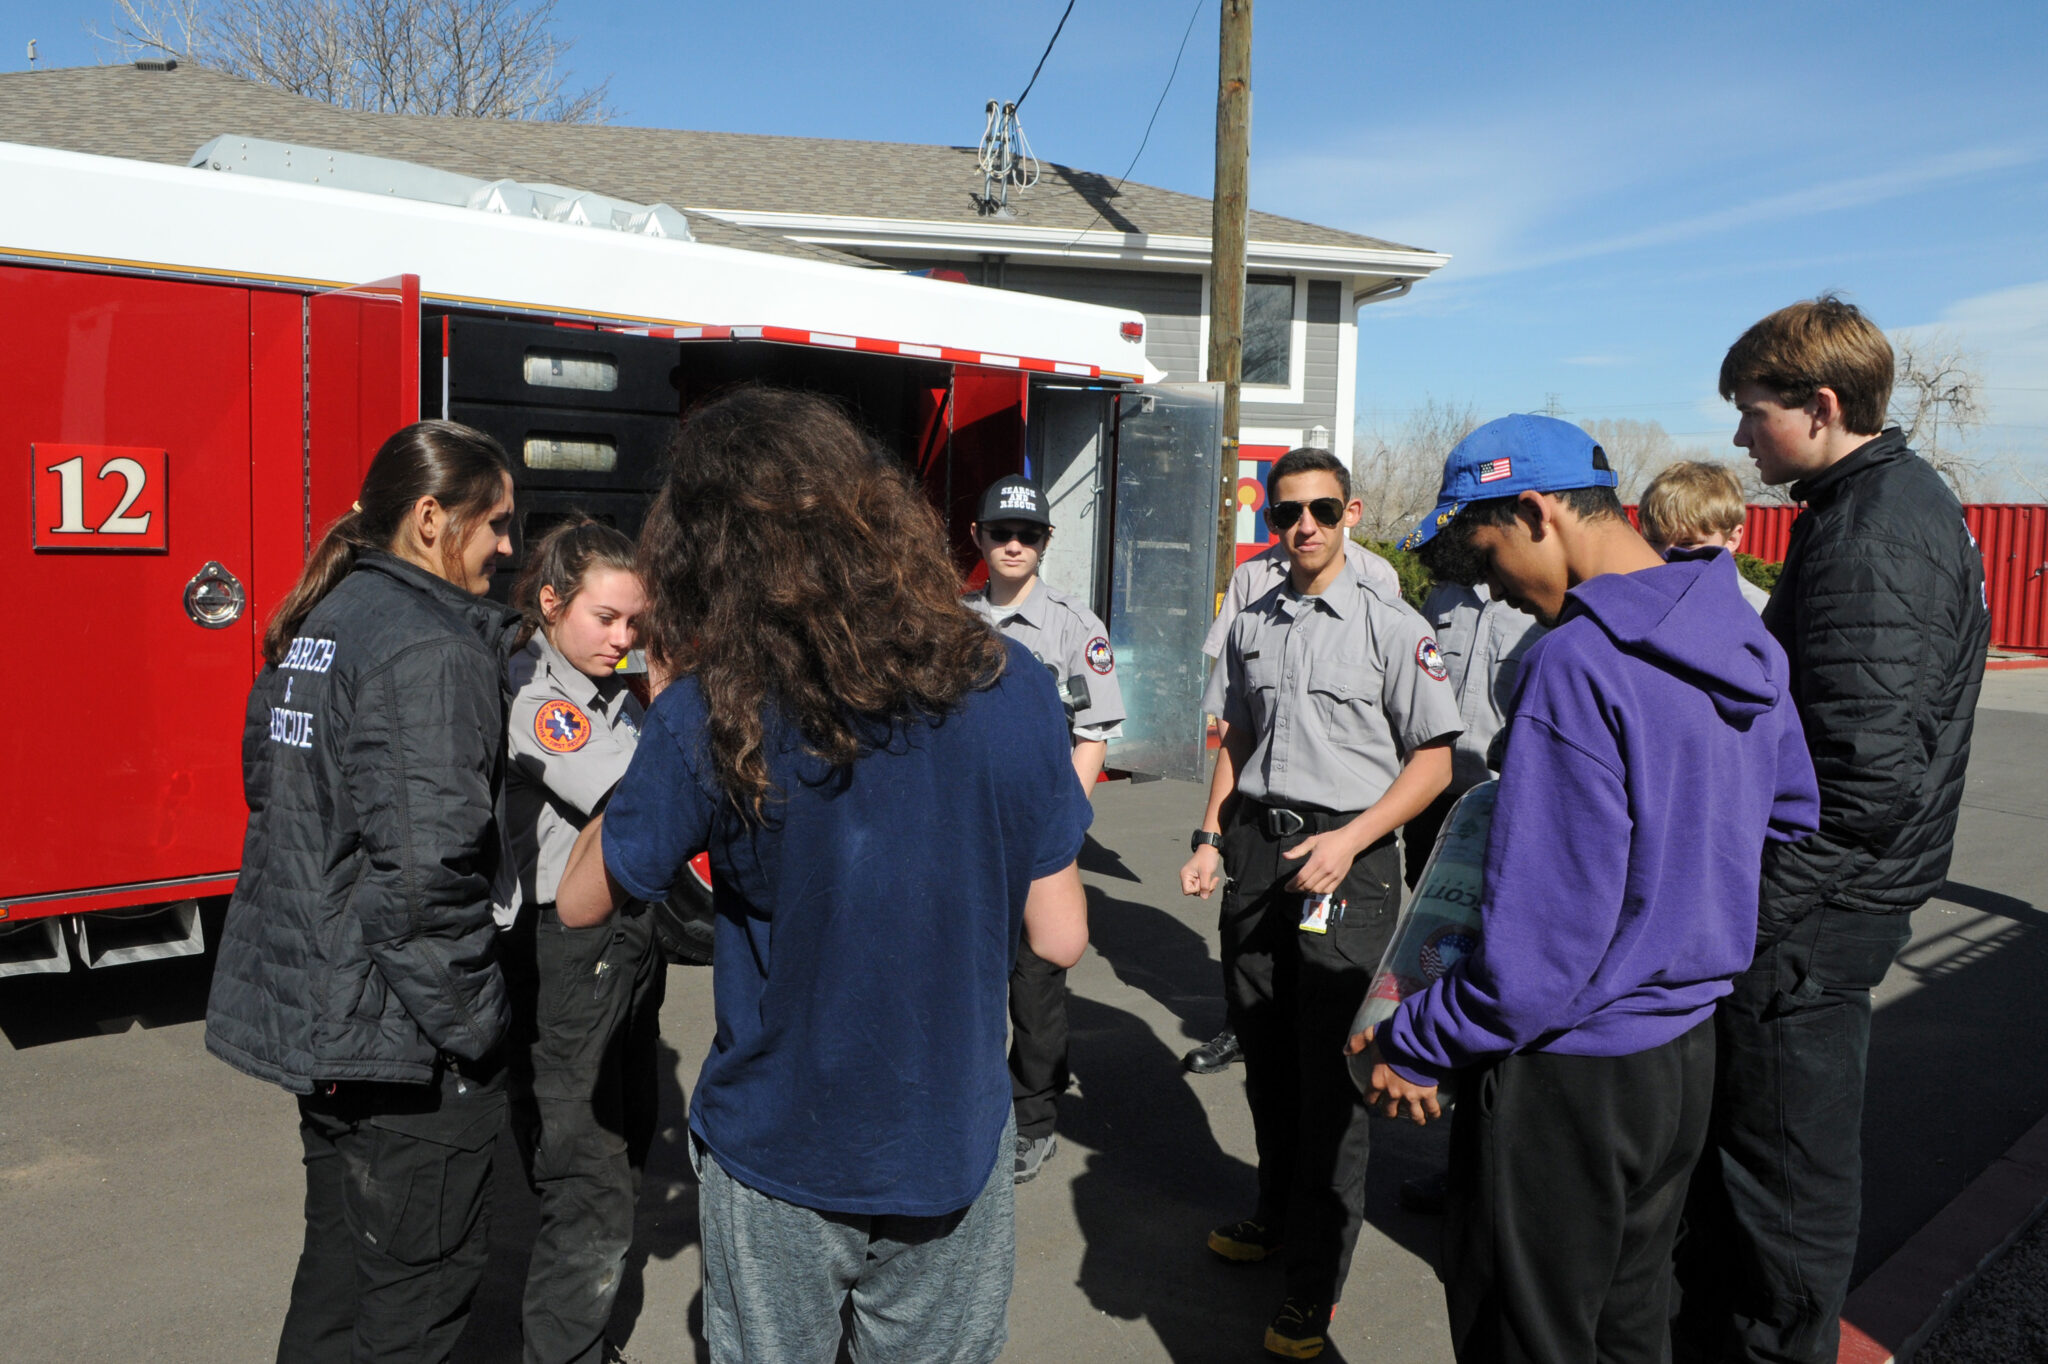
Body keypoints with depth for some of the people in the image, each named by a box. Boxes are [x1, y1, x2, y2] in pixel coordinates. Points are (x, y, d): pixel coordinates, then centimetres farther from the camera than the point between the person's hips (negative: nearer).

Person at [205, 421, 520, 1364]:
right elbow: (425, 868, -27)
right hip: (396, 1031, -10)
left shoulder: (319, 623, 9)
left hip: (305, 1004, 10)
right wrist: (470, 1026, -17)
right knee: (422, 1280, 6)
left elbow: (276, 788, 20)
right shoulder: (429, 650, -21)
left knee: (342, 1252, 23)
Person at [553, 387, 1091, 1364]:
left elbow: (579, 903, -6)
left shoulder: (709, 716, -21)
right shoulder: (1009, 687, -15)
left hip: (774, 1171, -1)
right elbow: (1058, 938, -9)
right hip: (955, 1155, 1)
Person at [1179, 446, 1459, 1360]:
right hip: (1256, 850, 5)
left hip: (1347, 859, -5)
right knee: (1265, 1054, 16)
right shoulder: (1250, 627, 12)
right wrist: (1211, 838, 7)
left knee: (1331, 1071, 0)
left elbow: (1432, 761, -6)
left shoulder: (1392, 626, -5)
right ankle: (1279, 1215, 37)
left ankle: (1315, 1282, 13)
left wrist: (1348, 839, -17)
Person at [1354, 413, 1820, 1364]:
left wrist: (1414, 1044, -15)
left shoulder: (1581, 661, -25)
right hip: (1687, 1054, 9)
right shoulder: (1745, 643, 4)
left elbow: (1543, 939, -26)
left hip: (1569, 1077, -9)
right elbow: (1790, 822, 16)